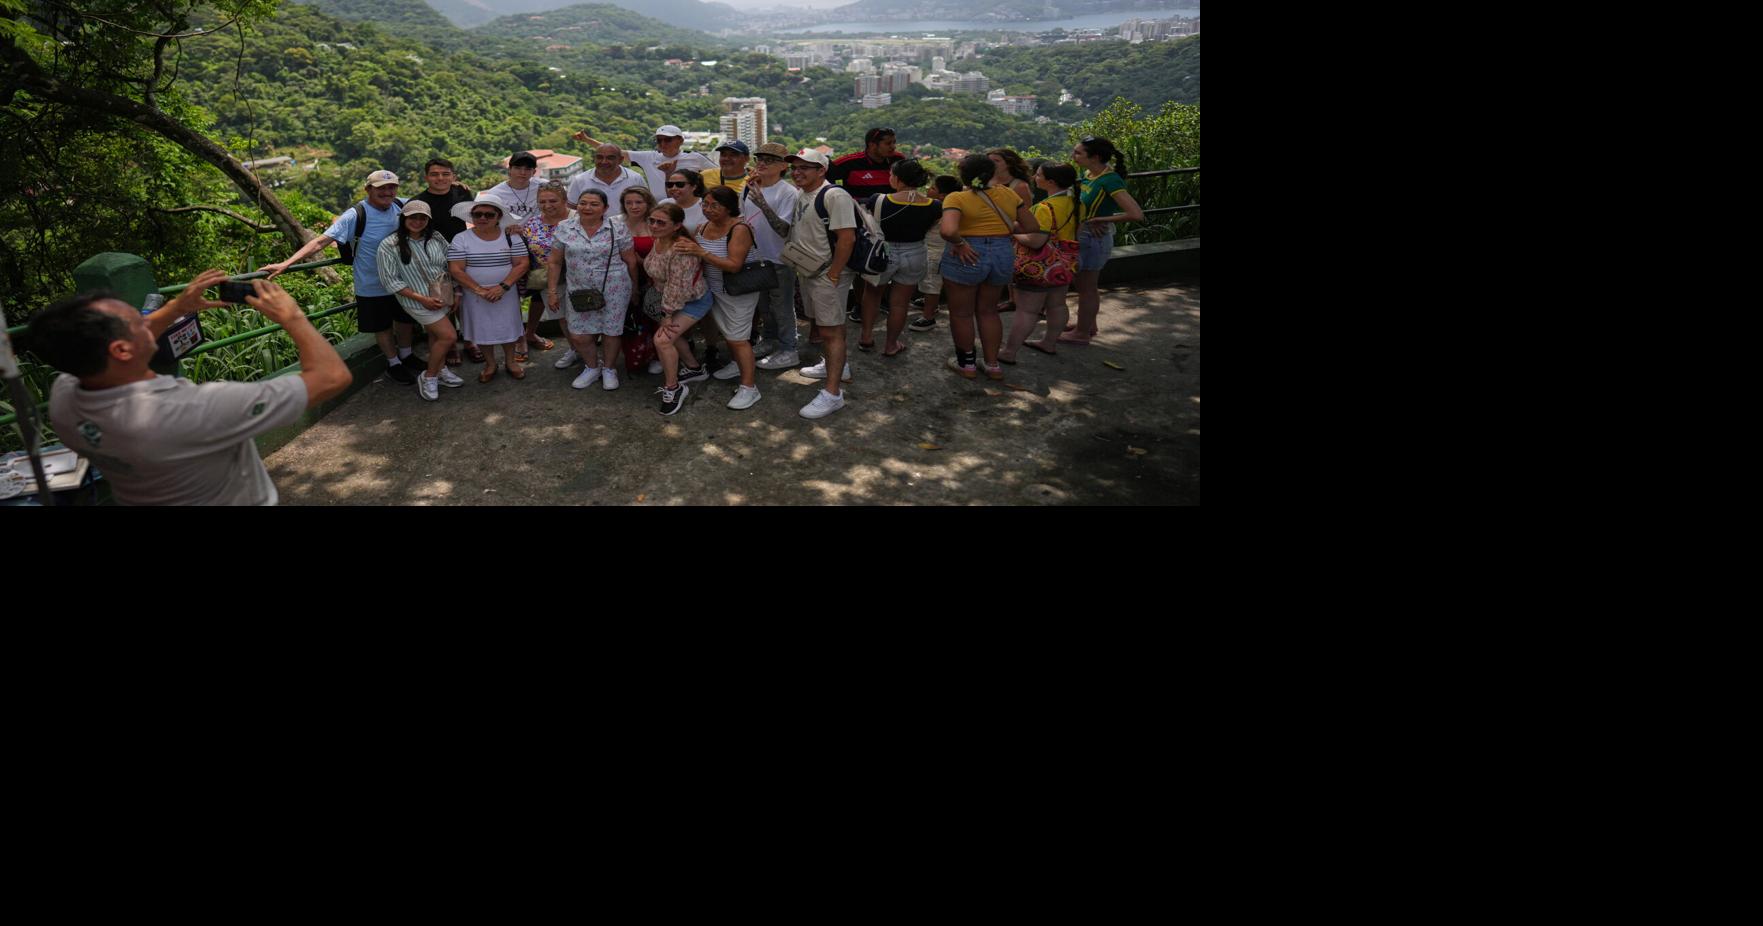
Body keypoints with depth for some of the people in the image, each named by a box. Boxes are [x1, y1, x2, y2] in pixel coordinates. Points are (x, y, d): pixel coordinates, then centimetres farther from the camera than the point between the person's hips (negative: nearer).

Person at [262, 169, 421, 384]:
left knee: (405, 319, 22)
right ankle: (394, 365, 35)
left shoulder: (401, 206, -9)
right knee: (382, 326, 13)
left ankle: (406, 357, 47)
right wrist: (286, 263, -31)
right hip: (373, 287, -4)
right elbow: (321, 241, -25)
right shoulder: (355, 215, -22)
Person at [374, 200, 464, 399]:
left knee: (436, 335, 17)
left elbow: (449, 266, 11)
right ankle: (429, 377, 5)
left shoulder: (436, 238, 1)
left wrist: (455, 293, 7)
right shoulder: (389, 246, -13)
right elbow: (390, 280, -13)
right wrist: (422, 299, -18)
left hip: (443, 295, 5)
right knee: (449, 336, -12)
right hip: (418, 300, -5)